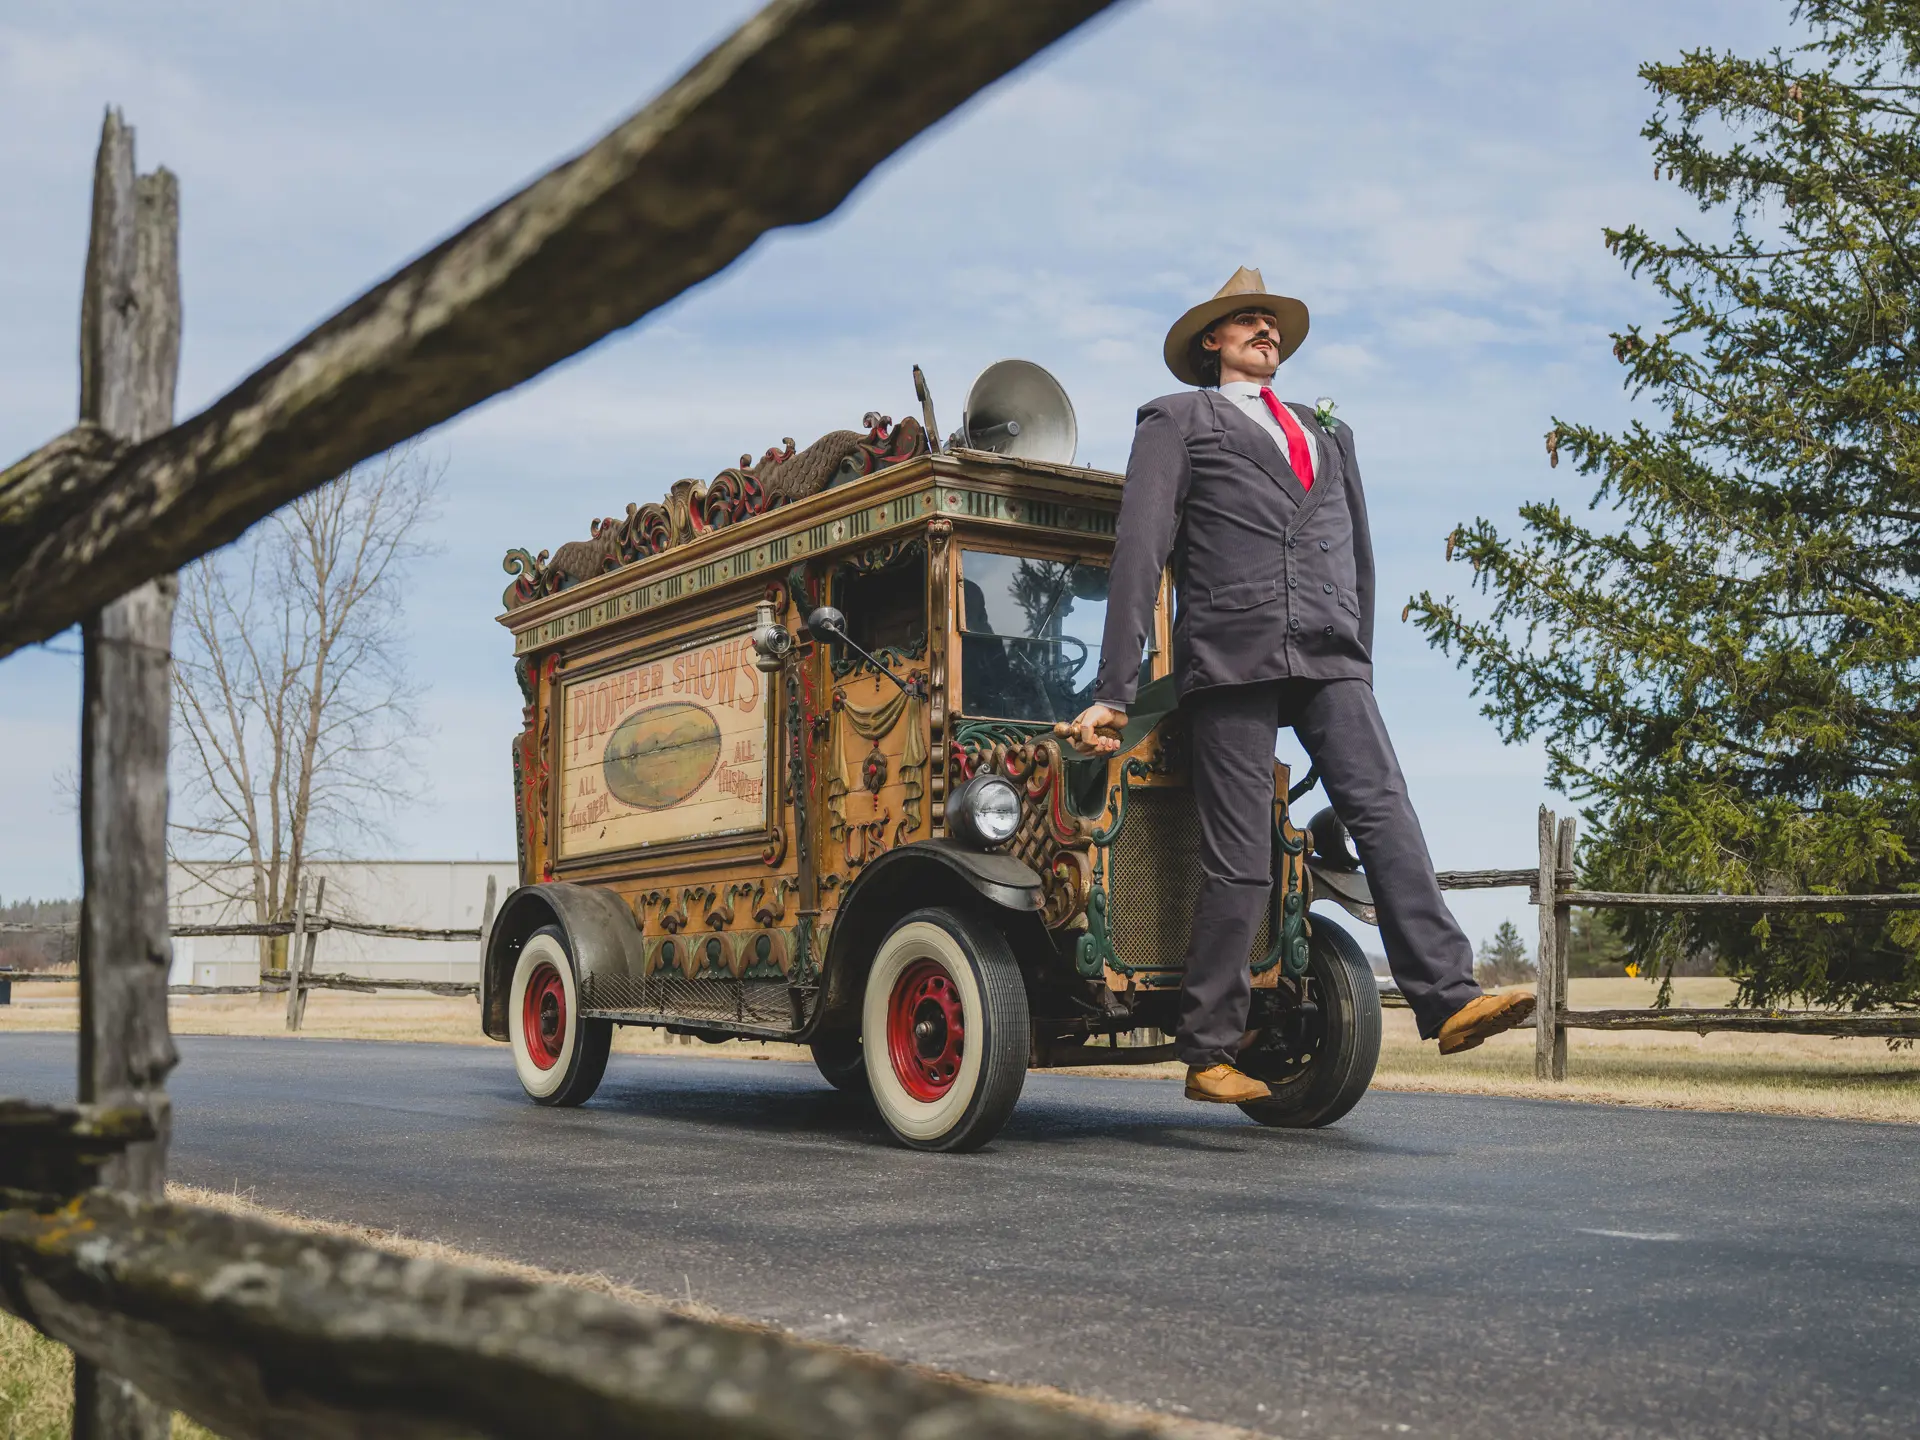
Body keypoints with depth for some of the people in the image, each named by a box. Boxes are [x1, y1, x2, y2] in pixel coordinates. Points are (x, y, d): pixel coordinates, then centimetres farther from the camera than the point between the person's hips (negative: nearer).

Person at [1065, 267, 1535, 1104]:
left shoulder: (1327, 432, 28)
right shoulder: (1179, 420, 12)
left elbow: (1357, 553, 29)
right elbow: (1140, 554, 2)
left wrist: (1360, 662, 20)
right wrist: (1114, 693, -6)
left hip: (1327, 659, 4)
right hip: (1231, 655, -4)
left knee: (1384, 809, -15)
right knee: (1240, 861, -6)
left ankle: (1447, 999, -22)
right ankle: (1208, 1054, 3)